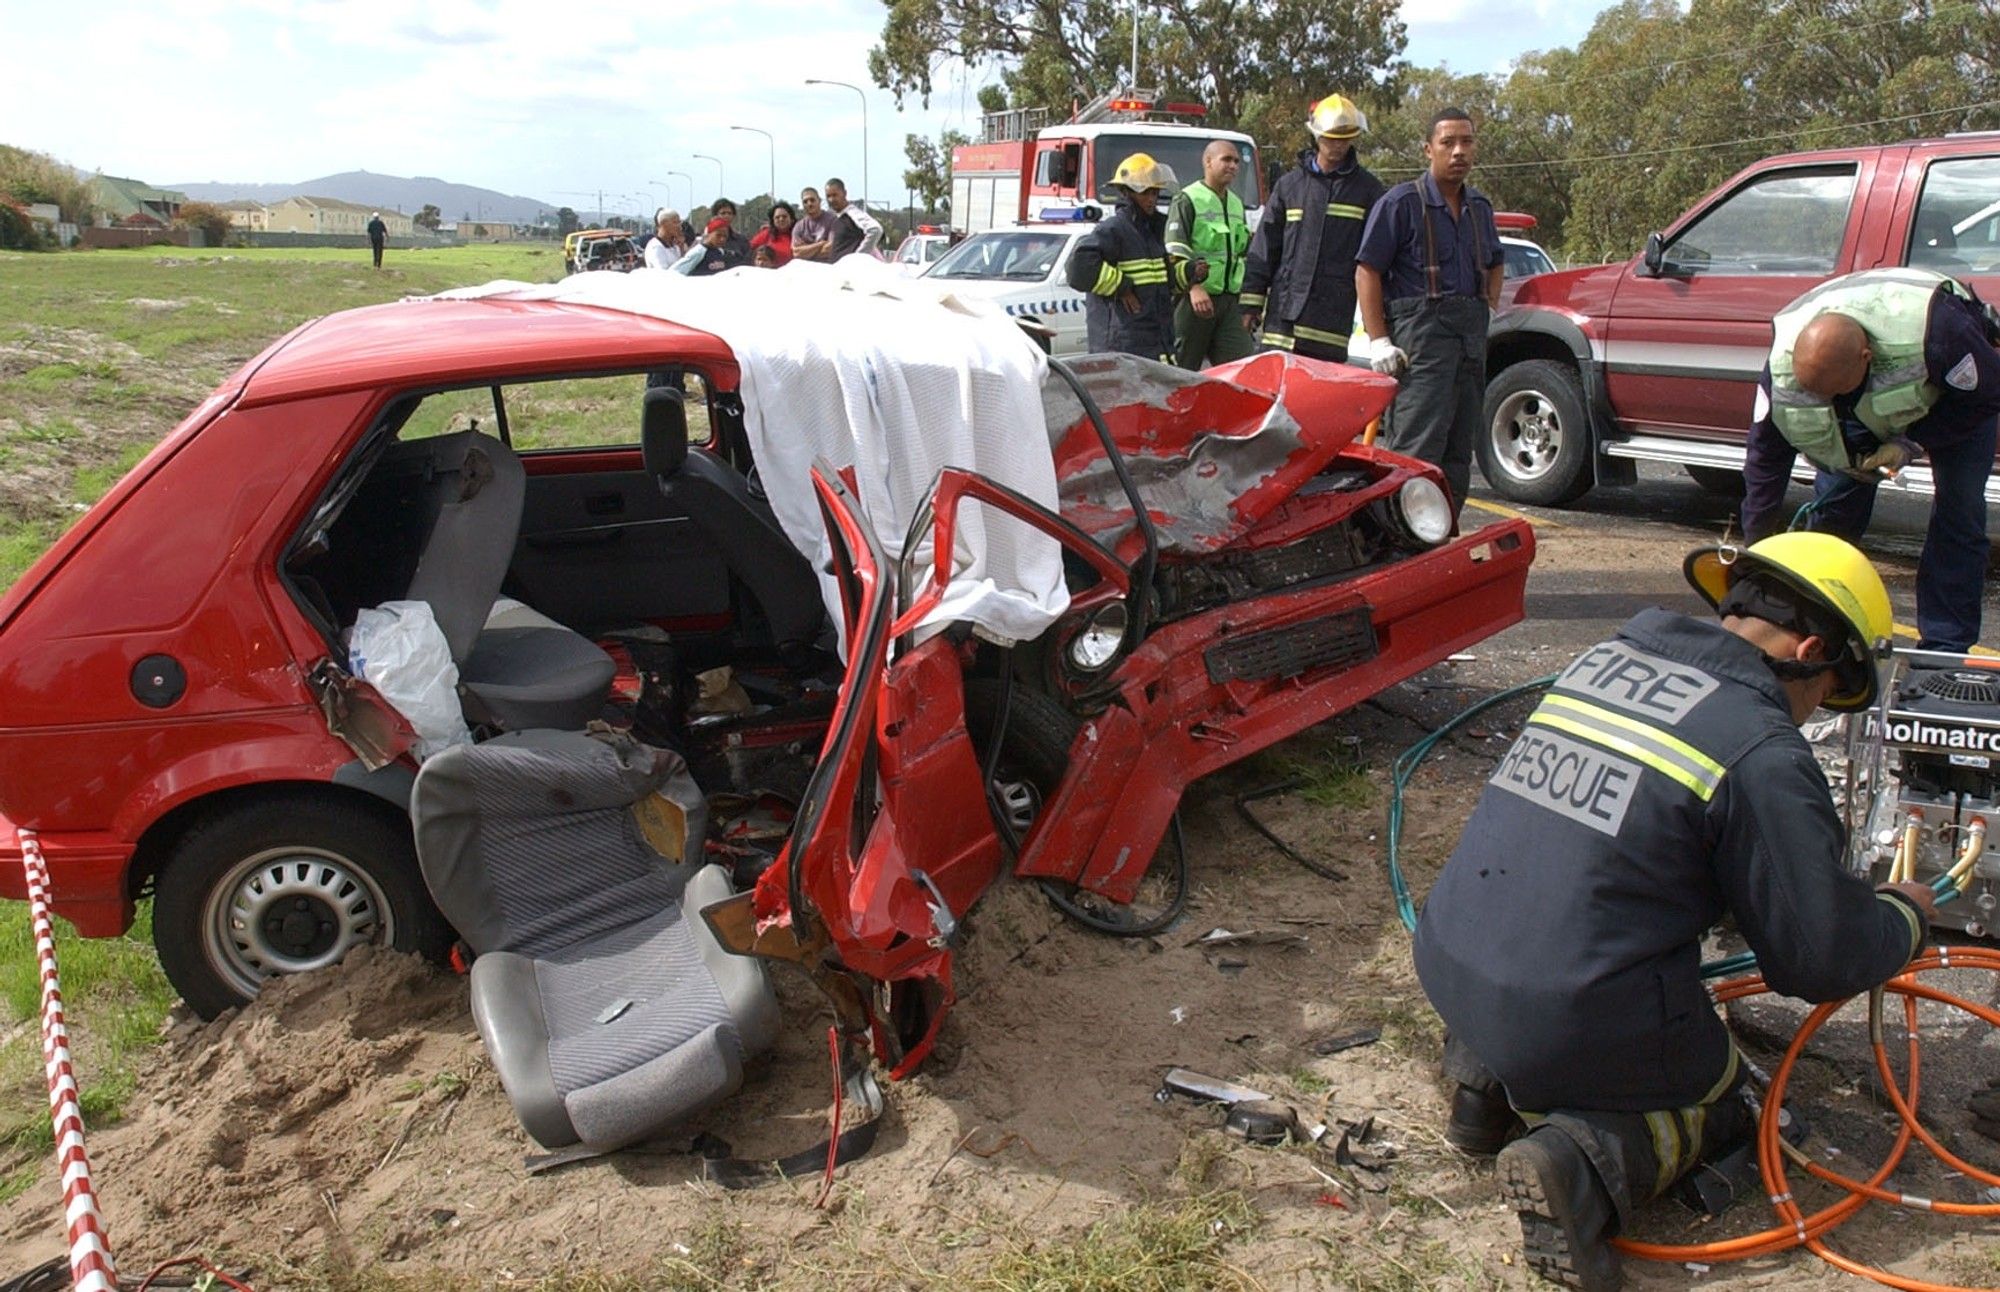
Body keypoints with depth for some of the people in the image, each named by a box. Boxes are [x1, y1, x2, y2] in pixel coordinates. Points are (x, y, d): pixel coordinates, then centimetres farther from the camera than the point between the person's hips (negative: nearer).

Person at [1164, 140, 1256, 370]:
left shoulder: (1236, 204, 20)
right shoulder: (1187, 199, -4)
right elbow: (1176, 251, -14)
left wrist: (1242, 291, 22)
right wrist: (1195, 288, -24)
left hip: (1230, 299, 7)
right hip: (1194, 298, -7)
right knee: (1183, 368, -1)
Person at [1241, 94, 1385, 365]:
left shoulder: (1367, 188, 8)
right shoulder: (1289, 184, 12)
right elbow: (1265, 246, 12)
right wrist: (1251, 301, 7)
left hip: (1334, 312, -1)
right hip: (1285, 309, 1)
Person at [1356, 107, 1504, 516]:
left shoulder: (1479, 207, 17)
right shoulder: (1402, 202, -4)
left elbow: (1495, 263, 33)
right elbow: (1367, 271, -8)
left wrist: (1489, 310, 17)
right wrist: (1378, 340, -15)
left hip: (1472, 336, 8)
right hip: (1420, 332, -7)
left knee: (1459, 451, 10)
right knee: (1416, 450, -15)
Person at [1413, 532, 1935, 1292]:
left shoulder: (1603, 659, 8)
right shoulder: (1761, 750, -13)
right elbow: (1820, 962, -8)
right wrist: (1906, 915, 15)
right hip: (1574, 1022, -7)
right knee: (1716, 1105, 23)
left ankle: (1494, 1077, 11)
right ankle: (1586, 1160, -6)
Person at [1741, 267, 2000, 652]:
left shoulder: (1936, 332, -43)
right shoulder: (1784, 363, -33)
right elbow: (1765, 455, -23)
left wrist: (1912, 443, -34)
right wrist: (1759, 547, -21)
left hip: (1960, 395, -3)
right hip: (1863, 408, 3)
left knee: (1958, 515, -13)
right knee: (1833, 503, -9)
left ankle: (1945, 649, -9)